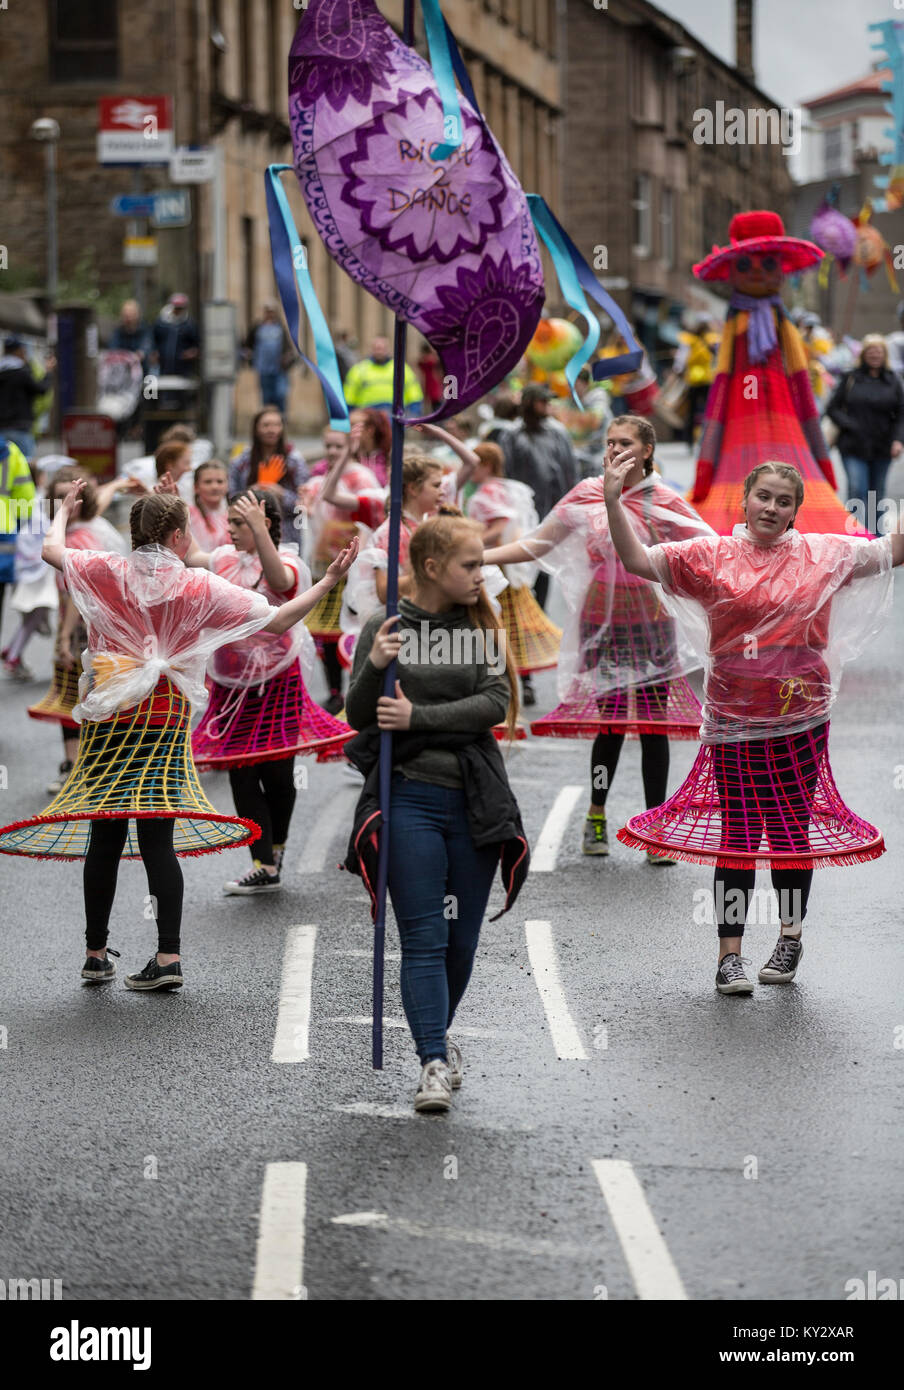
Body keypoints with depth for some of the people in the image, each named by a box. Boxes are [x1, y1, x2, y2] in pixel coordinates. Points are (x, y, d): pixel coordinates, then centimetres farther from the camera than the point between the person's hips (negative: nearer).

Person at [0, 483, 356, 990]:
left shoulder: (109, 573, 1)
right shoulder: (200, 586, -2)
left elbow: (52, 549, 19)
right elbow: (278, 621, -3)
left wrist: (66, 511, 38)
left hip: (108, 717, 1)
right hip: (166, 718, -1)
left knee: (104, 838, 6)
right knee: (157, 838, -1)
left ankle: (97, 954, 13)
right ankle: (168, 956, -7)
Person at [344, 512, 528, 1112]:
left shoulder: (483, 627, 7)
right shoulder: (386, 627, 0)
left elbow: (497, 702, -6)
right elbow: (359, 718, -1)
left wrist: (418, 717, -15)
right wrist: (374, 667, -20)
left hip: (475, 802, 3)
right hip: (410, 798, -3)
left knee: (463, 939, 10)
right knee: (424, 938, -7)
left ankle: (437, 1035, 31)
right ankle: (434, 1062, -8)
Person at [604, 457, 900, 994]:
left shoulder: (824, 553, 4)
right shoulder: (711, 556, 0)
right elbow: (639, 560, -5)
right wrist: (614, 501, -15)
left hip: (800, 721, 1)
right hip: (734, 720, -1)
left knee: (793, 831, 10)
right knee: (738, 834, 2)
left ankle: (791, 938, 29)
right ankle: (730, 954, 9)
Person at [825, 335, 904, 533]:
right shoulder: (850, 378, 4)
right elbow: (832, 408, 5)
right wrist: (849, 425, -10)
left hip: (882, 450, 2)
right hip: (853, 447, -2)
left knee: (876, 496, 9)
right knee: (857, 490, -15)